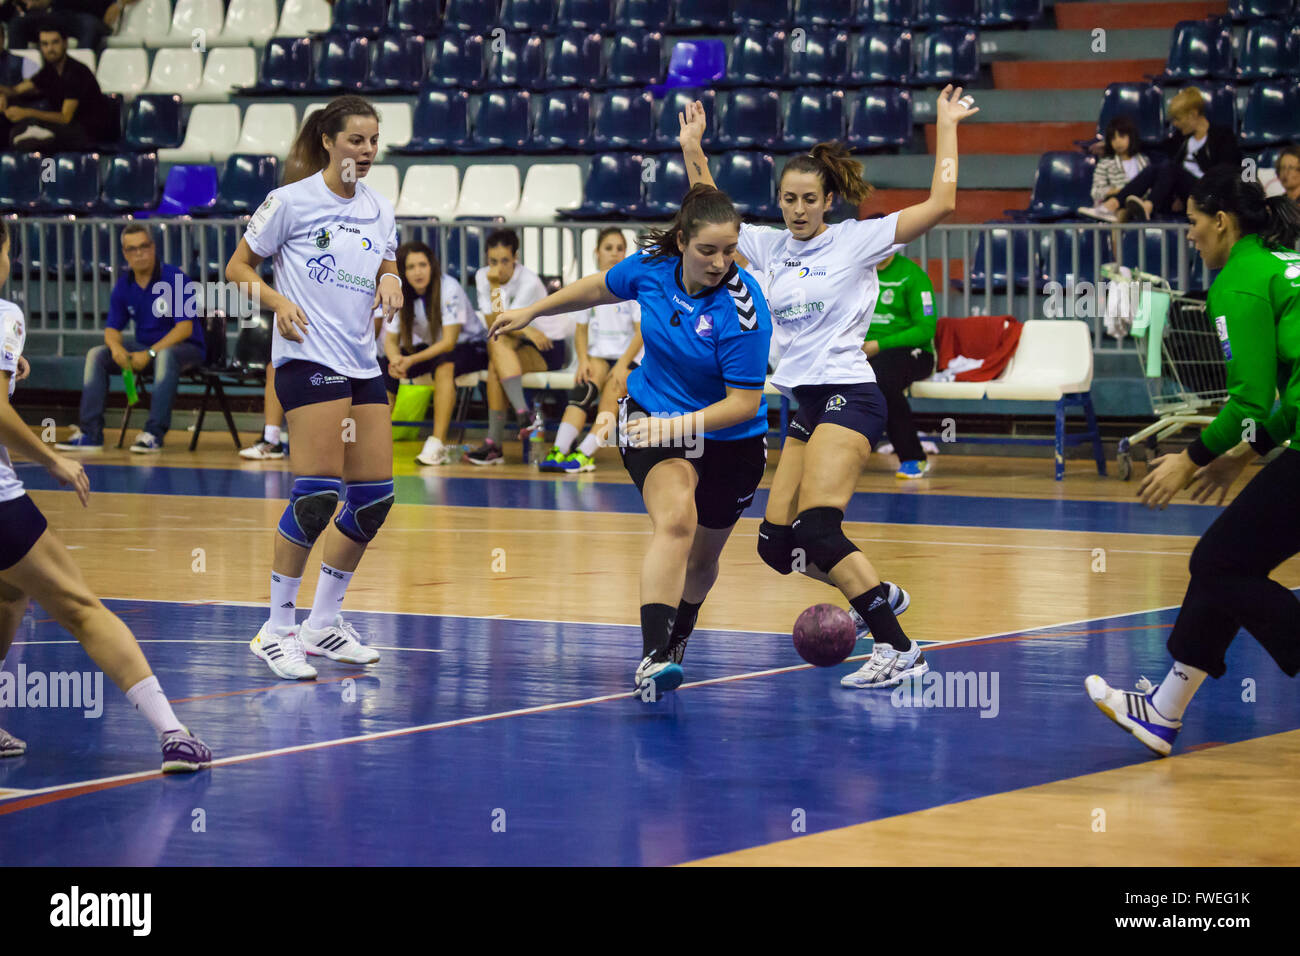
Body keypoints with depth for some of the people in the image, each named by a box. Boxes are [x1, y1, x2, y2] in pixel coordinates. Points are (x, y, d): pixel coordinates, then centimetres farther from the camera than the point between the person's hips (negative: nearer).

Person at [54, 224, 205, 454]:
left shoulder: (176, 279, -14)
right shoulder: (123, 286, 3)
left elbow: (185, 327, -19)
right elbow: (112, 329, 7)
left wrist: (150, 353, -27)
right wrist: (116, 347, -18)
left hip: (183, 347, -6)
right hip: (144, 348, 6)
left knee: (165, 356, -40)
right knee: (96, 355, -11)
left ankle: (154, 433, -42)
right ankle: (90, 433, -16)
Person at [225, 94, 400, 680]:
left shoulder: (380, 210, 13)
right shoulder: (290, 201, -3)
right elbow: (238, 269, 2)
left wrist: (390, 282, 1)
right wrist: (278, 302, -16)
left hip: (362, 363, 7)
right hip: (308, 359, -7)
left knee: (375, 496, 4)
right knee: (319, 492, -18)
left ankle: (323, 624, 19)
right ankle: (276, 629, -8)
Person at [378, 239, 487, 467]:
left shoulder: (449, 289, -25)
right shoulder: (399, 294, -9)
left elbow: (449, 343, -28)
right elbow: (391, 340, -7)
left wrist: (412, 360, -39)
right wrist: (396, 358, -32)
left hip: (471, 346, -6)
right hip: (431, 348, 6)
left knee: (444, 364, -38)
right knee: (385, 365, -16)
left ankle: (438, 444, -41)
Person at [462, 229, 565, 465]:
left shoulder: (529, 282, -17)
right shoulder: (483, 277, 0)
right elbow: (492, 324, -9)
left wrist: (496, 287, -20)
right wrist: (526, 330, -23)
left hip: (549, 348, -5)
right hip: (515, 346, 5)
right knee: (497, 343, -28)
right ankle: (524, 414, -35)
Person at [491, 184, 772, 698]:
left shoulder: (742, 308, -26)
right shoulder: (652, 264, -14)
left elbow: (744, 402, -24)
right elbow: (601, 287, 9)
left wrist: (681, 424, -37)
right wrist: (531, 311, 17)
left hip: (728, 437, -1)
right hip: (652, 414, 1)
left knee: (700, 558, 16)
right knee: (675, 520, -27)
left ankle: (673, 642, 47)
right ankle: (652, 657, -40)